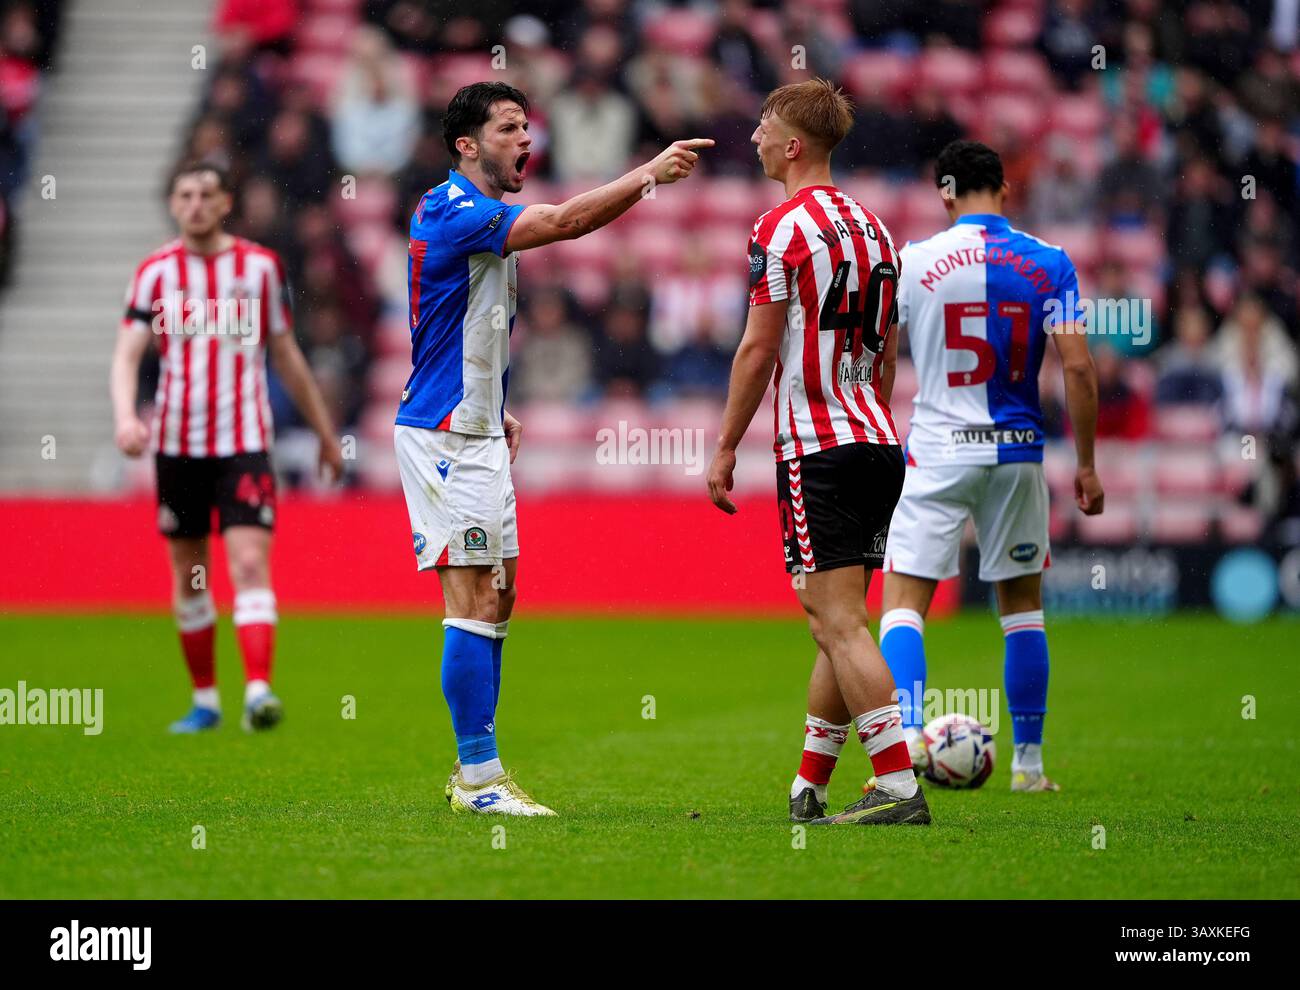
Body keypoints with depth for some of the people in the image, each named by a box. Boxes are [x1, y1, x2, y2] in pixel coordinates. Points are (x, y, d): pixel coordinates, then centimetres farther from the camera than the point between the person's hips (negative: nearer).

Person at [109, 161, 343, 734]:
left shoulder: (261, 267, 4)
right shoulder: (156, 272, 2)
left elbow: (286, 357, 14)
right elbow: (127, 355, -6)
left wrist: (325, 434, 18)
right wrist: (125, 417, -25)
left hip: (244, 443, -1)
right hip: (177, 443, 1)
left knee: (250, 564, -16)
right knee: (188, 577, 8)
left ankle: (258, 692, -24)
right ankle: (205, 701, 20)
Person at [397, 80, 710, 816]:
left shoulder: (486, 219, 16)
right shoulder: (452, 212, -16)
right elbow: (565, 221, -28)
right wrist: (649, 174, -30)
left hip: (477, 432, 10)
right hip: (445, 435, -10)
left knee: (497, 598, 11)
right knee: (475, 603, -10)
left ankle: (475, 768, 15)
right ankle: (479, 776, -8)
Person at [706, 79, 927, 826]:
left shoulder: (784, 228, -9)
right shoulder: (873, 227, 15)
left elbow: (758, 350, -10)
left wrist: (726, 449, -3)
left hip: (818, 449, -8)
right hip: (879, 442, 8)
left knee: (840, 623, -9)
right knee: (839, 621, 12)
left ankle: (899, 787, -16)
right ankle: (809, 788, 18)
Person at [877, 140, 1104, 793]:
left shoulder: (913, 262, -3)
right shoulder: (1049, 264, -1)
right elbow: (1077, 368, -6)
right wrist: (1086, 464, 2)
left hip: (936, 452, -2)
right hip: (1016, 451, 2)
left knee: (904, 599, 2)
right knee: (1022, 603, 15)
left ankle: (905, 736, -17)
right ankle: (1029, 761, 17)